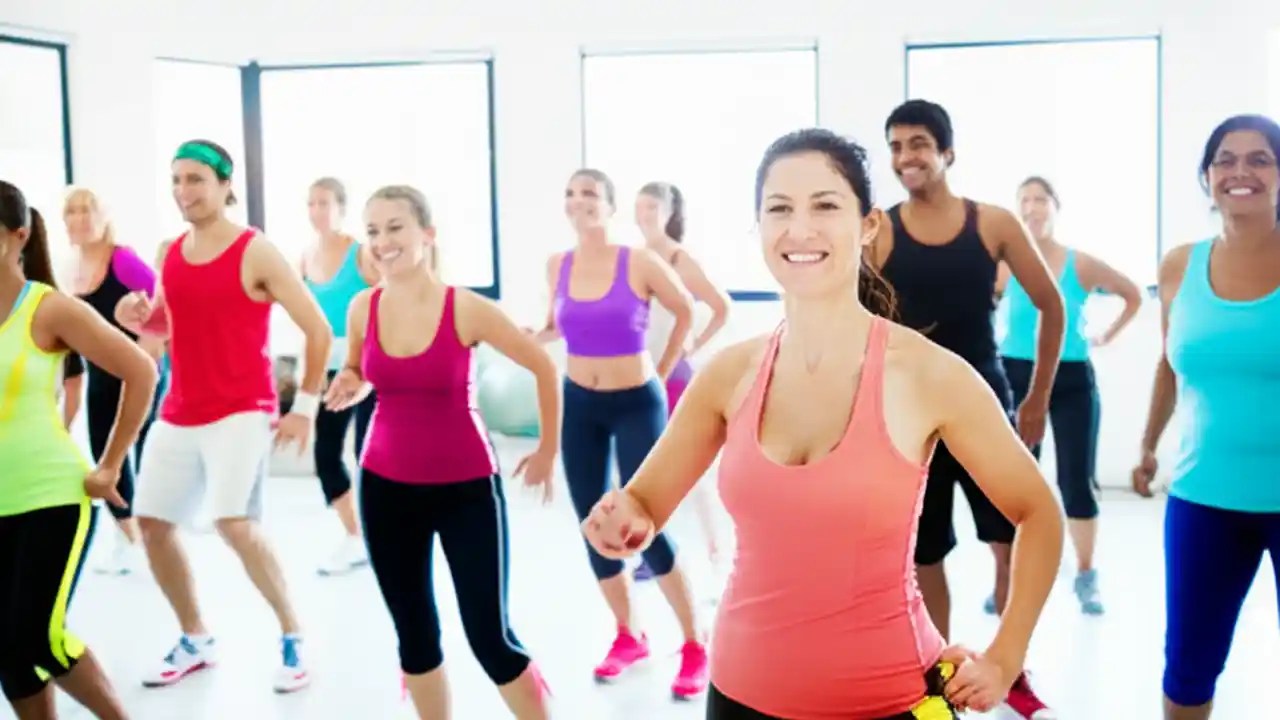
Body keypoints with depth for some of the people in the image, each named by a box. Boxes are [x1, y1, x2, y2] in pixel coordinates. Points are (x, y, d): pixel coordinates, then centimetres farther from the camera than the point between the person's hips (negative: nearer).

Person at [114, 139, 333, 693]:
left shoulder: (256, 253, -10)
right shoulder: (168, 254, 8)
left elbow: (318, 329, -8)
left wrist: (305, 405, -10)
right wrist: (138, 318, 0)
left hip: (242, 413, -7)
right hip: (178, 414, 7)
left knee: (235, 525, -21)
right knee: (151, 523, 7)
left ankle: (293, 638, -3)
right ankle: (194, 641, 26)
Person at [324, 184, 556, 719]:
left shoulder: (467, 309, -14)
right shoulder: (363, 309, -4)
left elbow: (543, 367, -2)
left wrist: (547, 451, 4)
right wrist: (348, 385, -8)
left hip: (467, 487, -4)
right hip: (385, 487, 4)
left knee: (489, 636, -2)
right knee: (414, 631, 15)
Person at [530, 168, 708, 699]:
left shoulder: (640, 262, -13)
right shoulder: (557, 266, 0)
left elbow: (686, 313, 1)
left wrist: (663, 371, 2)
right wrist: (527, 337, -4)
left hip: (636, 404, -5)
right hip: (578, 404, 5)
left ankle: (693, 647, 9)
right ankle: (628, 637, 26)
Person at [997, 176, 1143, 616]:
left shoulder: (1082, 265, -3)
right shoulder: (1005, 265, -5)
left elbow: (1134, 296, 10)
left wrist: (1107, 337, 5)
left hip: (1072, 380, 0)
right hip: (1017, 377, 0)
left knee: (1077, 482, 1)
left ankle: (1086, 578, 15)